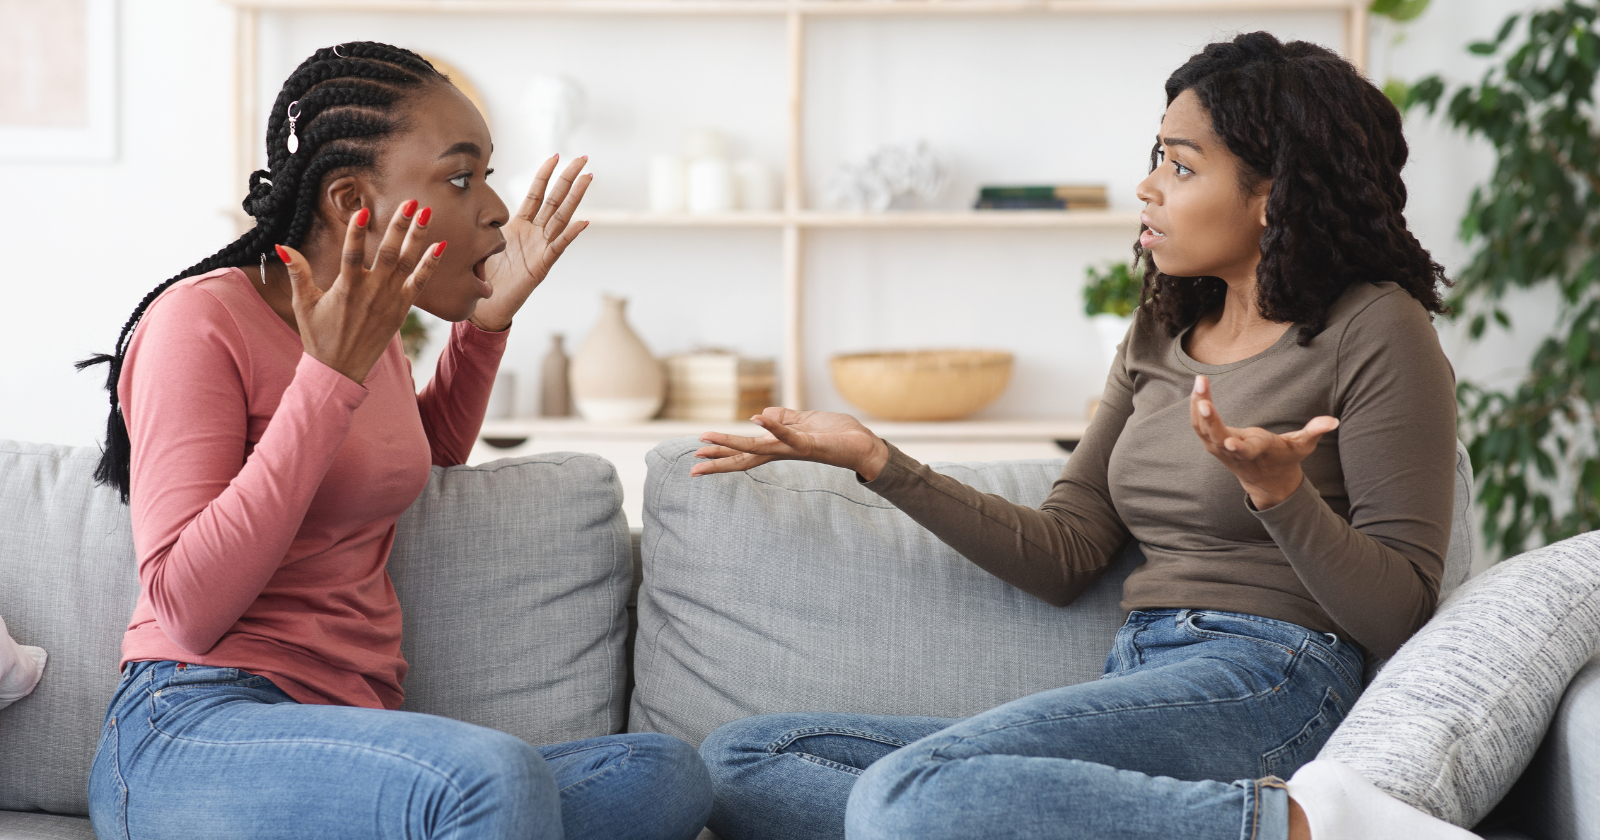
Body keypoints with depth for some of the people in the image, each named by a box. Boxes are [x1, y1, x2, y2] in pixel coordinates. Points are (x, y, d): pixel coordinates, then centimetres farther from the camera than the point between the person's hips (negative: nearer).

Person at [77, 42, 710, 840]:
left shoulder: (366, 327, 15)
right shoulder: (203, 319, -7)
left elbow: (428, 456, 40)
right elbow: (189, 610, -17)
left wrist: (486, 319, 21)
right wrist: (330, 376, -18)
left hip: (353, 735, 8)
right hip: (197, 732, -8)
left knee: (665, 775, -16)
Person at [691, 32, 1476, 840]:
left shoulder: (1374, 332, -2)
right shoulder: (1161, 336, 21)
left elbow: (1398, 613, -6)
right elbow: (1064, 558, 15)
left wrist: (1276, 489, -22)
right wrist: (875, 459, 10)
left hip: (1262, 683, -8)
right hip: (1134, 691, 9)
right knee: (738, 759, -5)